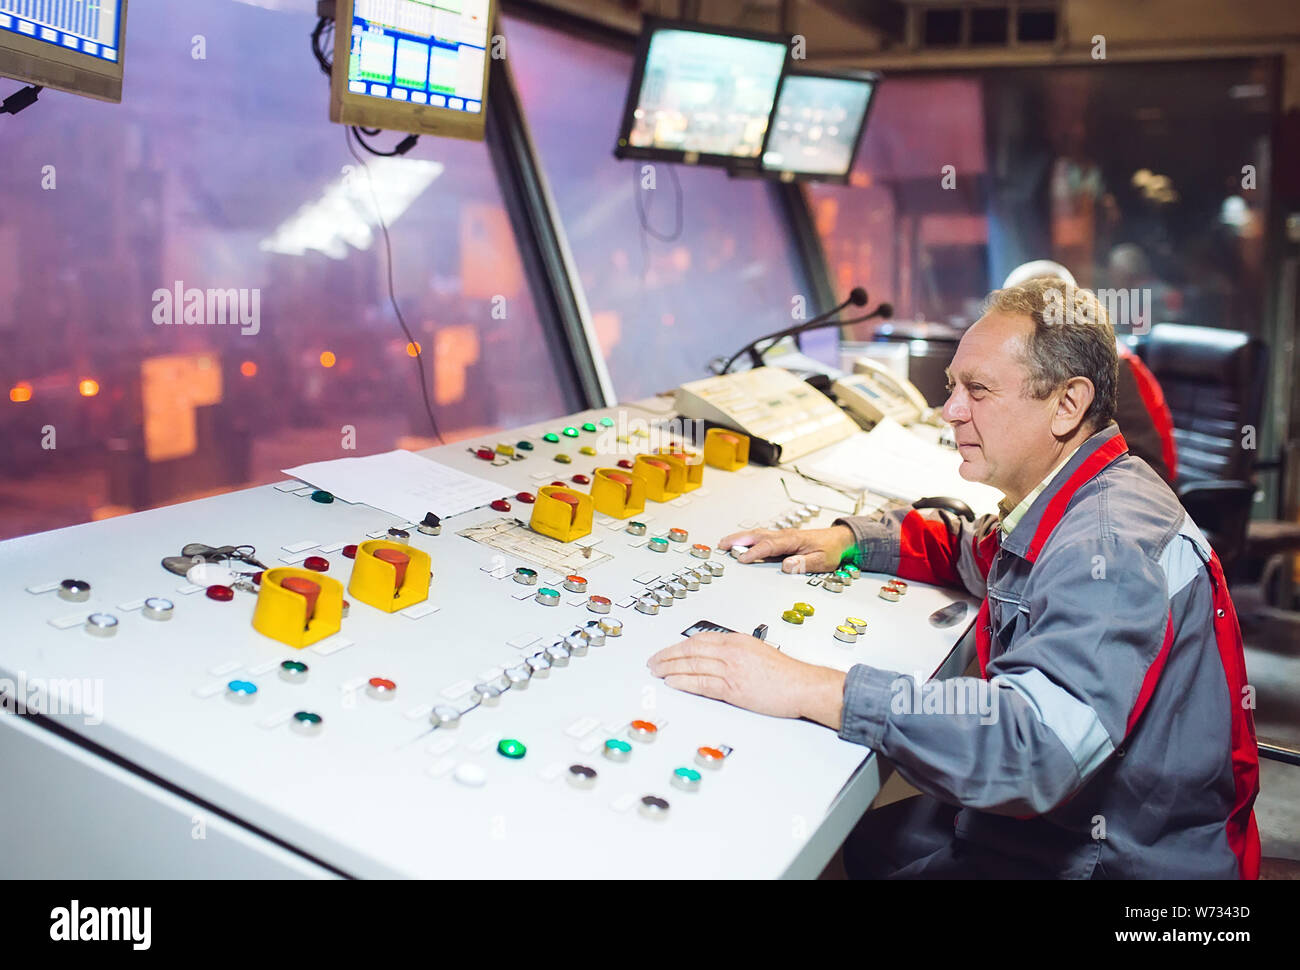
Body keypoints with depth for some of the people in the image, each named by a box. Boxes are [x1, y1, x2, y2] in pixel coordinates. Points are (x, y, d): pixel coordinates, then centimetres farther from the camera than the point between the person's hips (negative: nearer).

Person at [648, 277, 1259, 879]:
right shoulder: (1067, 504, 2)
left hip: (1117, 859, -9)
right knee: (855, 841, 13)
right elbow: (975, 550, 22)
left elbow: (1038, 739, -43)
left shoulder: (1110, 548, -30)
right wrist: (848, 538, 5)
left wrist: (807, 689, -44)